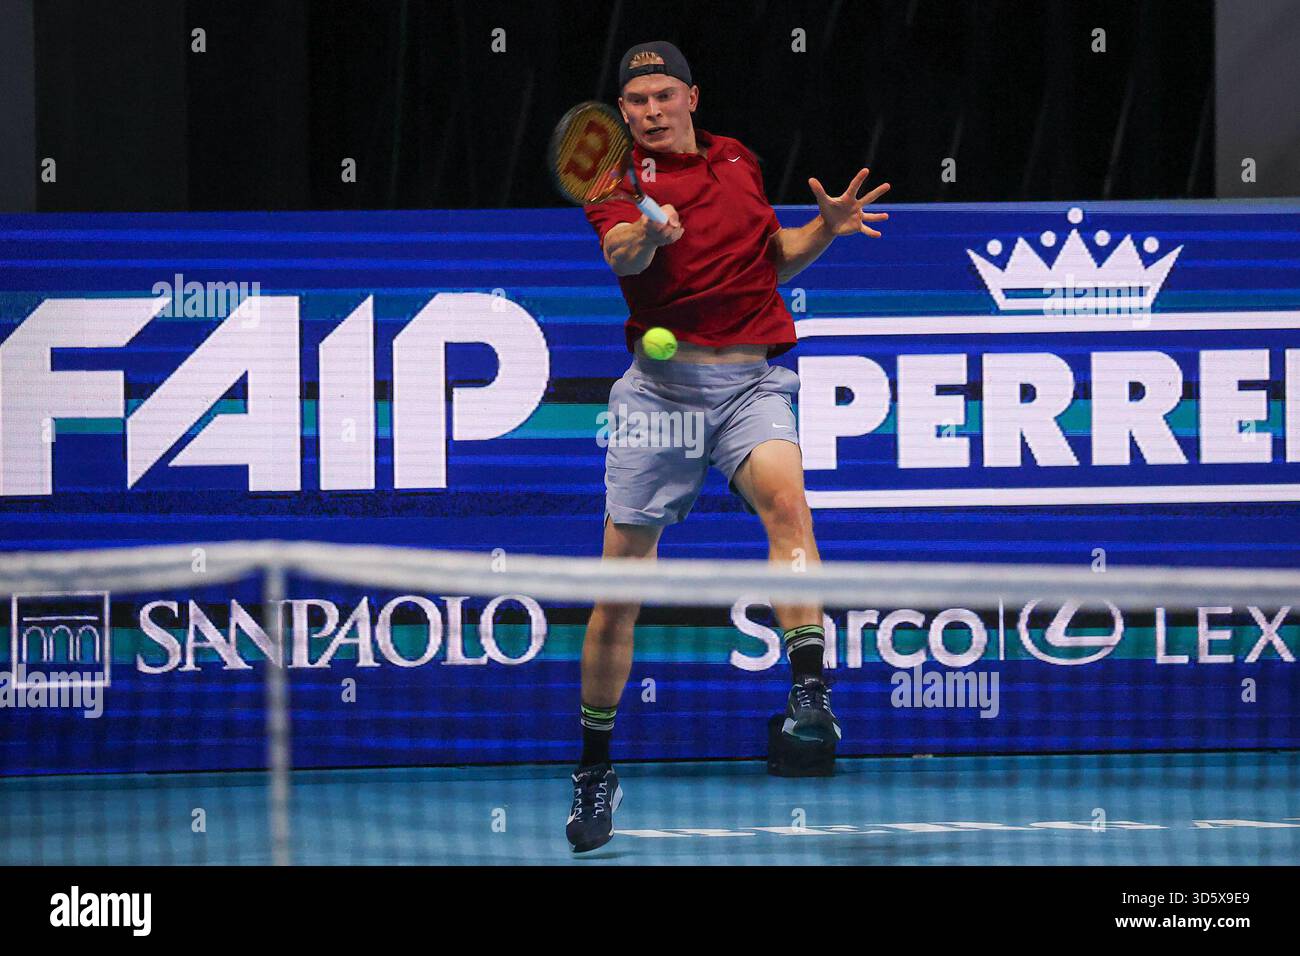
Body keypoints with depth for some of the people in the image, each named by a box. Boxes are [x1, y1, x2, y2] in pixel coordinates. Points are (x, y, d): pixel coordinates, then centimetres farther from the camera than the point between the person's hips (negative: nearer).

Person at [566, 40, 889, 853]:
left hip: (753, 381, 1)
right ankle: (595, 767, 18)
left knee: (784, 495, -31)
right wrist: (647, 233, -43)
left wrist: (825, 229, 6)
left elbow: (774, 261, 26)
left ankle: (811, 693, -42)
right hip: (663, 383, -1)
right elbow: (620, 255, -20)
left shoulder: (739, 161, 15)